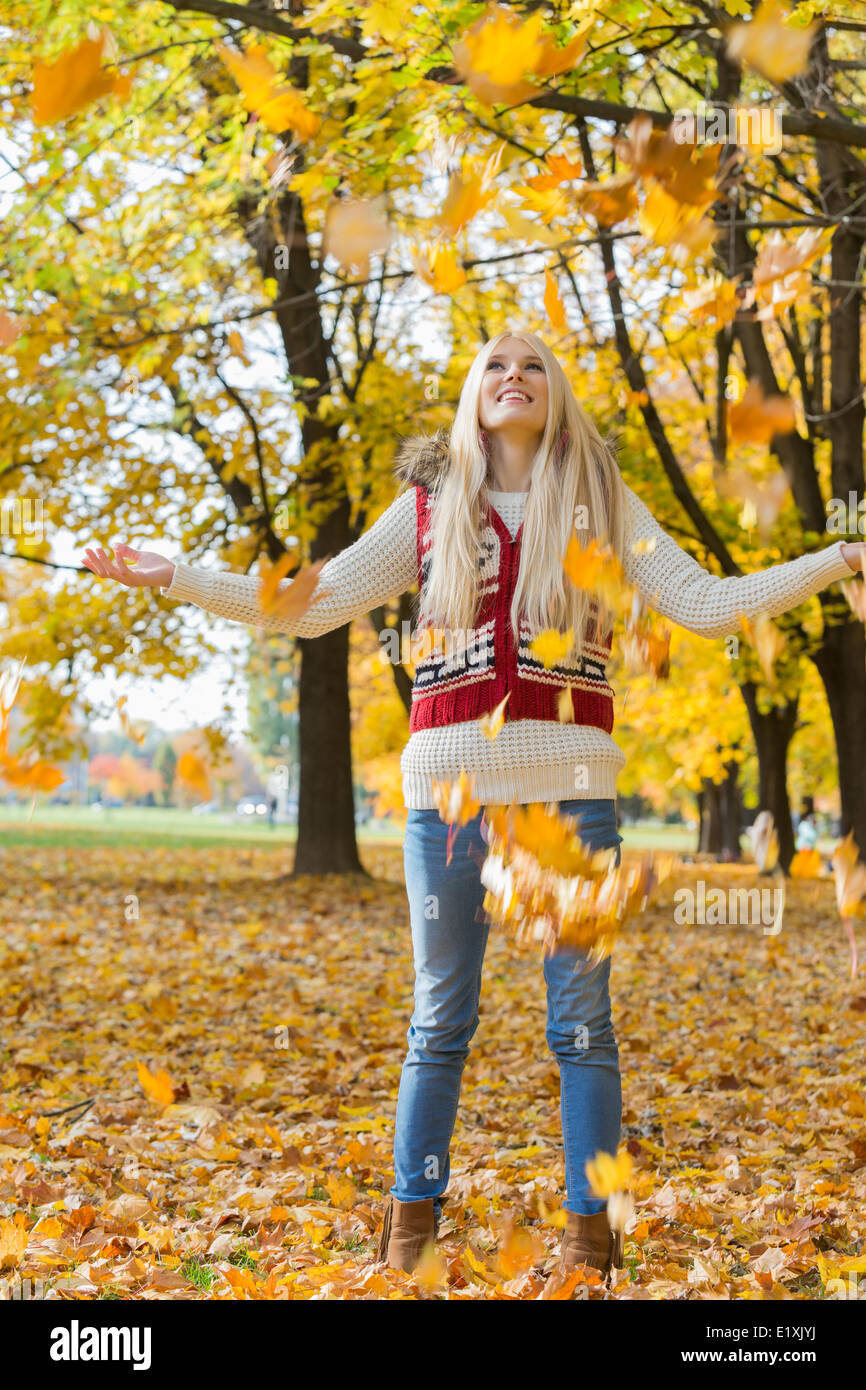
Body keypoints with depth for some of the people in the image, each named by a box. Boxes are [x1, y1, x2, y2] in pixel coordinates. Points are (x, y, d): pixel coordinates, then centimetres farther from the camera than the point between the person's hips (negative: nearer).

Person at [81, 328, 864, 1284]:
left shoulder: (604, 503, 11)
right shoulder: (428, 506, 11)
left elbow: (707, 606, 5)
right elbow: (312, 605, 9)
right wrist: (174, 578, 4)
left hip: (570, 786, 0)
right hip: (450, 782, 1)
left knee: (581, 1018, 3)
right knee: (439, 1016, 8)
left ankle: (590, 1230, 11)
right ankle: (411, 1224, 17)